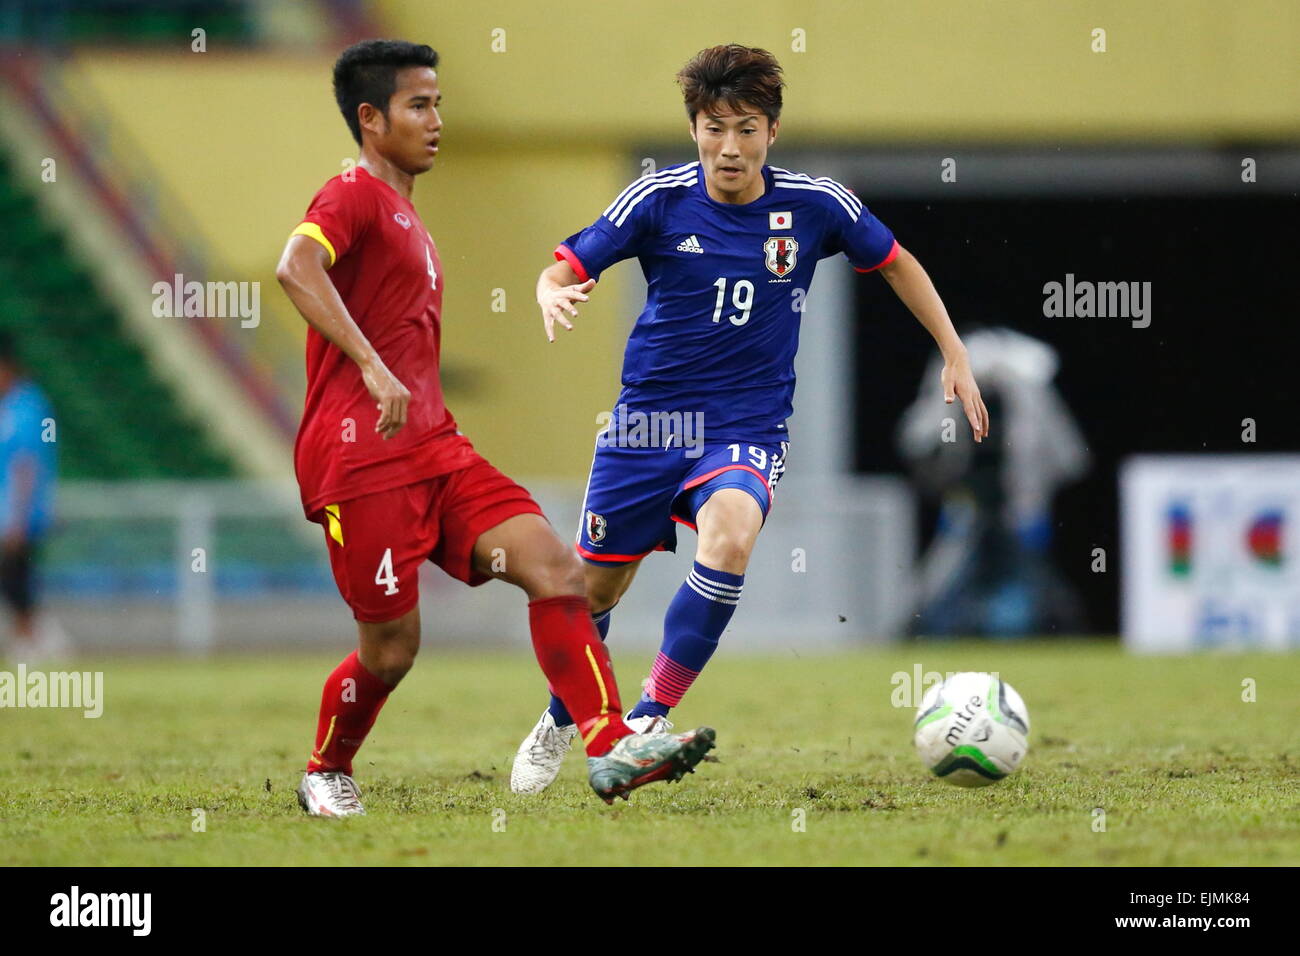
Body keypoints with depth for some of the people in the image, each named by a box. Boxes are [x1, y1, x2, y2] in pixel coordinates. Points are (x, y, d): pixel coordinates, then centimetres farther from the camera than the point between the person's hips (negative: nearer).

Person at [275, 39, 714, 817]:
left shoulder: (405, 217, 24)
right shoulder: (355, 196, -6)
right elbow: (297, 266, -27)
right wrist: (372, 368, -34)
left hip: (433, 449, 9)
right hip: (361, 457, -9)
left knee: (554, 564, -11)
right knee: (392, 648, -4)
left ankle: (612, 750, -20)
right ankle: (326, 775, 23)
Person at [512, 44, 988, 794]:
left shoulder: (815, 205, -5)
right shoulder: (660, 200, -8)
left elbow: (896, 263, 12)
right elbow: (568, 269, -3)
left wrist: (956, 358, 10)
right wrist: (555, 296, -28)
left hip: (748, 429, -1)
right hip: (649, 421, 1)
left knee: (730, 539, -32)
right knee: (597, 588, 8)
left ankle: (651, 716, -22)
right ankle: (561, 724, 39)